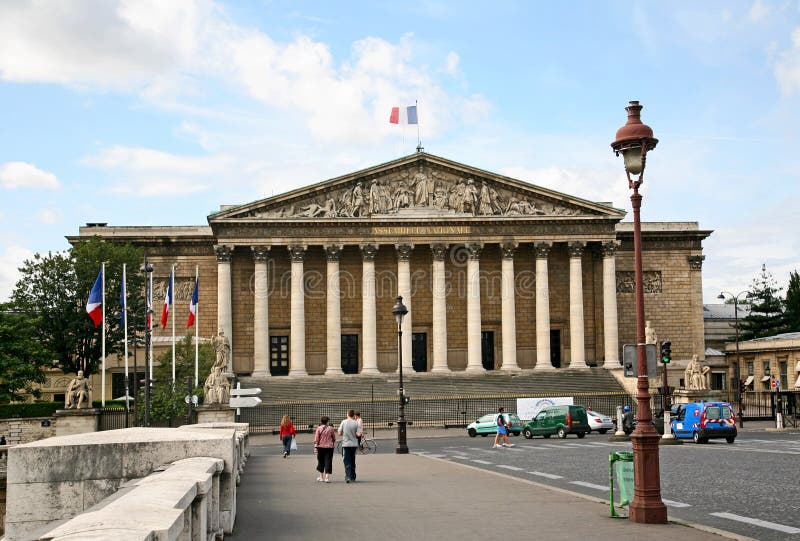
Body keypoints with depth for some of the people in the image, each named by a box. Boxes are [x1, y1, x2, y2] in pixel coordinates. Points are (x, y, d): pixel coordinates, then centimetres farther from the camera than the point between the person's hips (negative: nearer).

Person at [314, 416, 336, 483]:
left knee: (321, 461, 15)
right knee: (328, 461, 1)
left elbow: (316, 438, -6)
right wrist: (333, 443, 25)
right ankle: (327, 477, -7)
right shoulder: (331, 428, -2)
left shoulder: (319, 428, -3)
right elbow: (334, 438, 6)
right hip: (329, 447, -1)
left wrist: (315, 447, -6)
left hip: (321, 447, 1)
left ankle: (321, 477, 22)